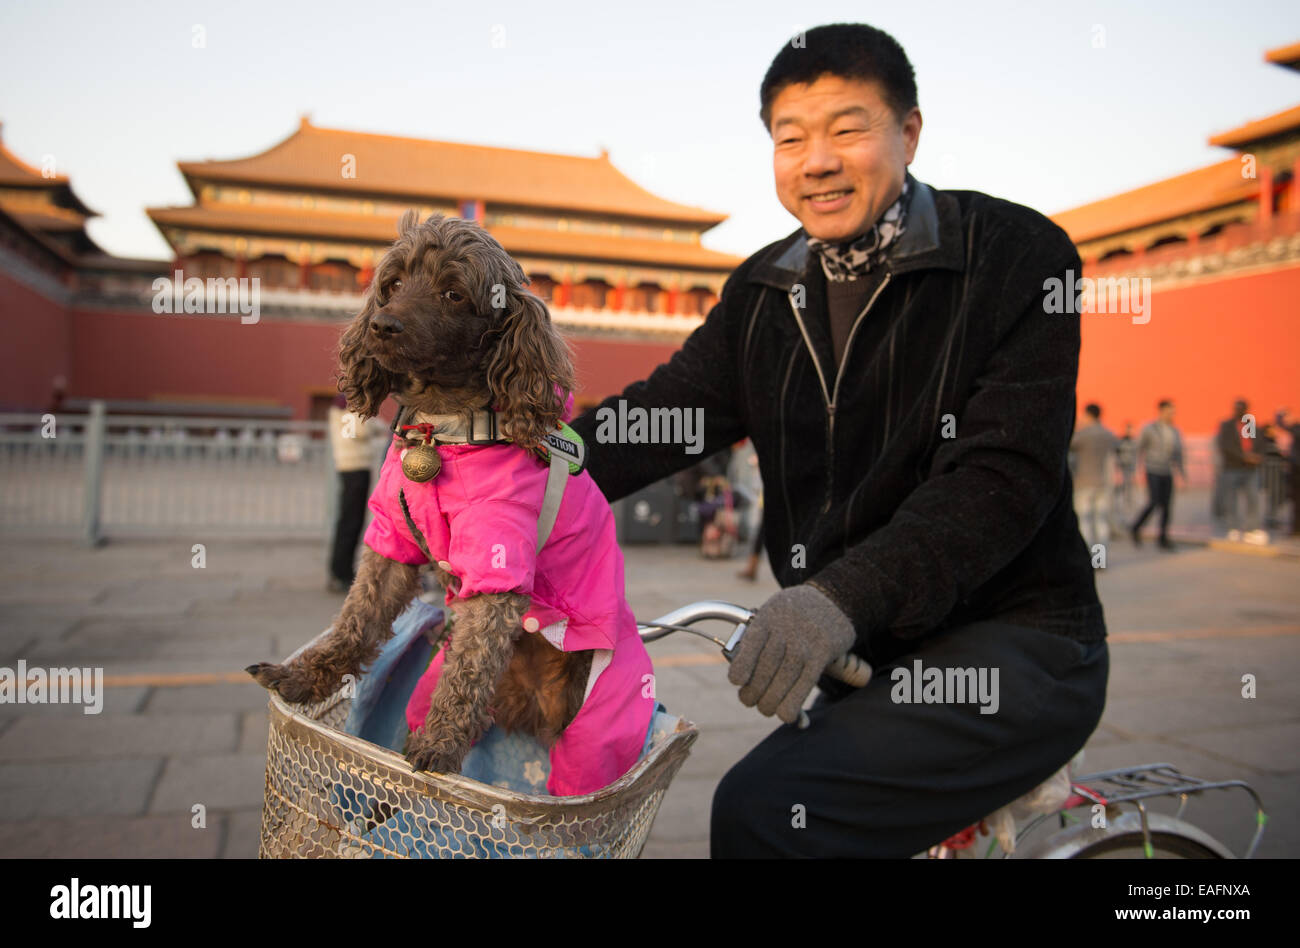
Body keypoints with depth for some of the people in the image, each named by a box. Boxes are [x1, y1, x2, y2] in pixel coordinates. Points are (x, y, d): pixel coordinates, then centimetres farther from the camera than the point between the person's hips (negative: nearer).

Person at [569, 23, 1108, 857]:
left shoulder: (1015, 254, -9)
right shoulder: (765, 293, 10)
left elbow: (1004, 472, -21)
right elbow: (661, 410, -2)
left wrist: (843, 594, -36)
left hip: (1012, 647, -6)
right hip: (862, 659, 7)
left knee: (765, 808, -25)